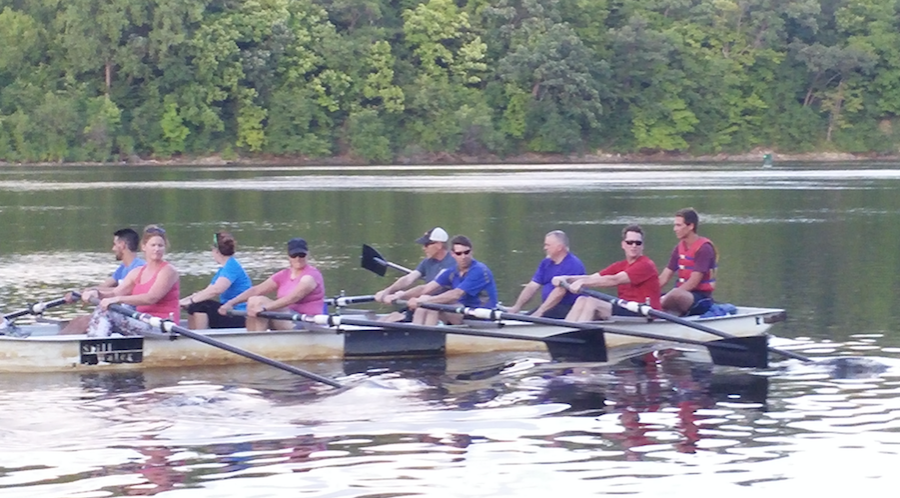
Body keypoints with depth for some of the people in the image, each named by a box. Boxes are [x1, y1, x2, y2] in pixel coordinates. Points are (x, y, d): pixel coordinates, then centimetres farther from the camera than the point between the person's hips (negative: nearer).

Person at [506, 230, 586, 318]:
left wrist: (540, 311, -26)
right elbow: (532, 287, 12)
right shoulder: (546, 263, 15)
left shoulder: (572, 265, -12)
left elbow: (560, 292, -21)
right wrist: (517, 307, -1)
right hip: (548, 307, 8)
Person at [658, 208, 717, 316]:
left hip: (701, 299, -8)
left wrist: (666, 298, -25)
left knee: (676, 295, -40)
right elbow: (664, 278, 10)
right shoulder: (679, 247, 11)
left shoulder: (704, 248, -13)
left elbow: (693, 283, -20)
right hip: (683, 295, 8)